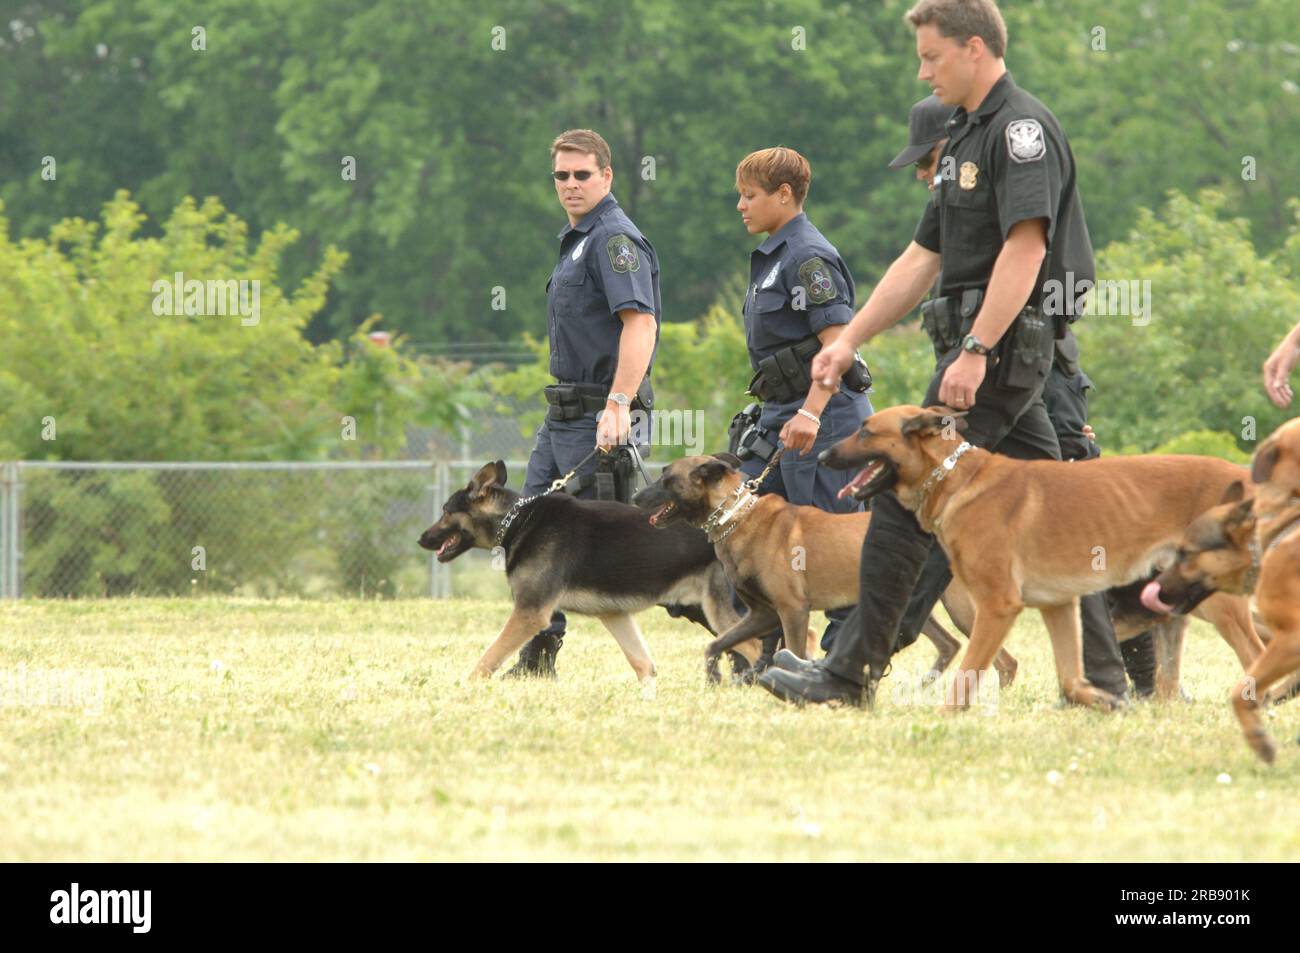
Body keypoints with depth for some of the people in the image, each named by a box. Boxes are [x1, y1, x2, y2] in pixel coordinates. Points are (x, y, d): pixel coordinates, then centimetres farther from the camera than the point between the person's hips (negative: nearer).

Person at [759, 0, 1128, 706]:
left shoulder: (1020, 127, -11)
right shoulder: (967, 138, 21)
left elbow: (1025, 247, -21)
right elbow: (922, 258, 23)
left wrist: (974, 350, -26)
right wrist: (849, 340, 17)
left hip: (1006, 343, -10)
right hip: (999, 354, 10)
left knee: (905, 497, -11)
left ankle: (853, 673, -10)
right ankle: (1105, 675, 9)